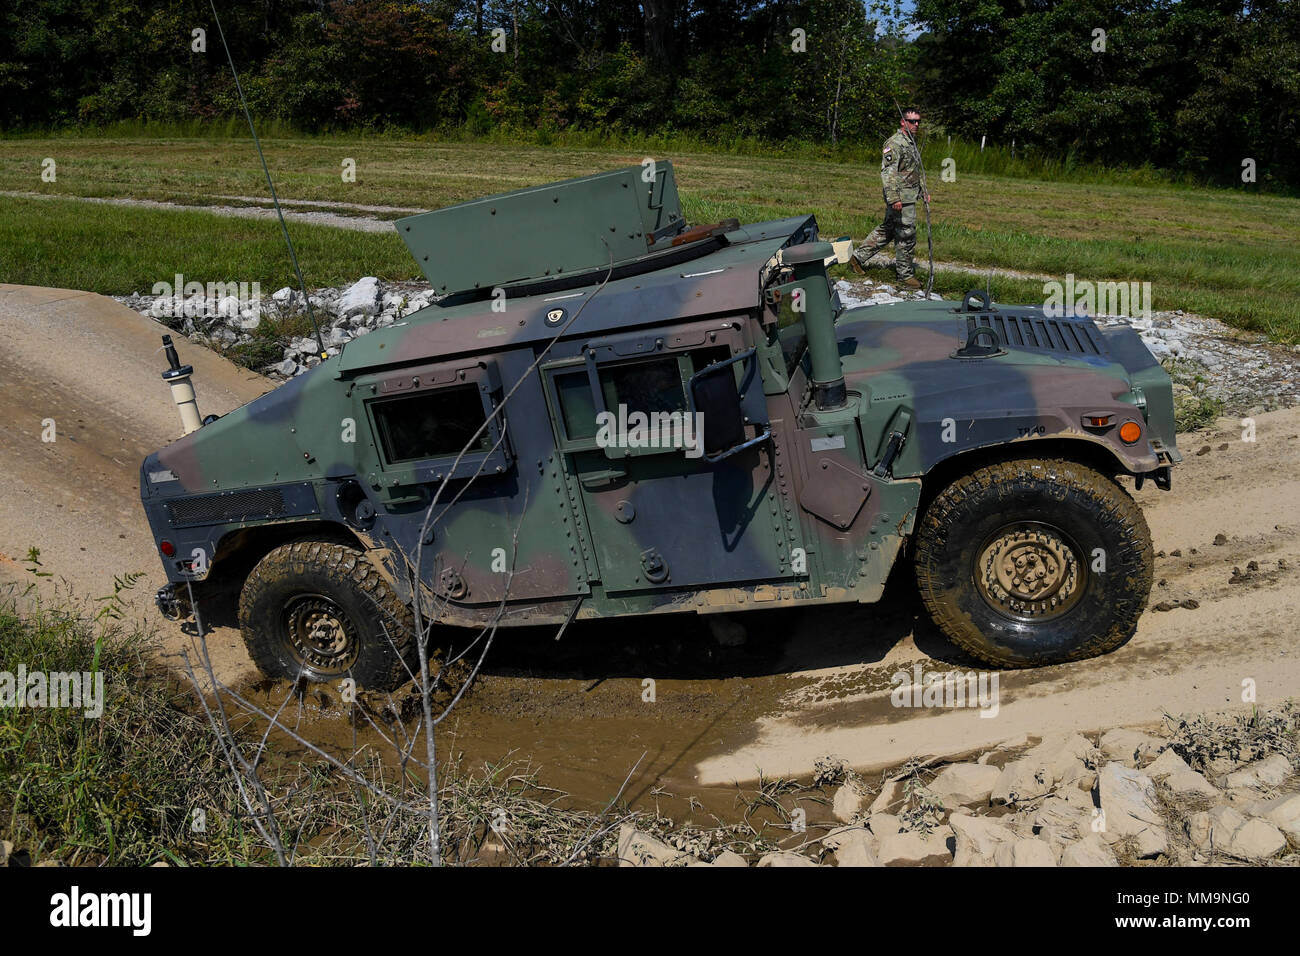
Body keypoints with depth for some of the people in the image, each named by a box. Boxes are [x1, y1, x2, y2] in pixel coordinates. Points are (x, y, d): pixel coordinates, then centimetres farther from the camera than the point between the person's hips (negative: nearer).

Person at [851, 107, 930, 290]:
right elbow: (887, 173, -22)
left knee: (886, 231, 16)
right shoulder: (895, 143, -15)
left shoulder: (912, 142, 18)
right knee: (906, 237, -3)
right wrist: (893, 198, -27)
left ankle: (859, 257, 25)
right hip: (901, 200, -10)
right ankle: (906, 275, 7)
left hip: (910, 197, 10)